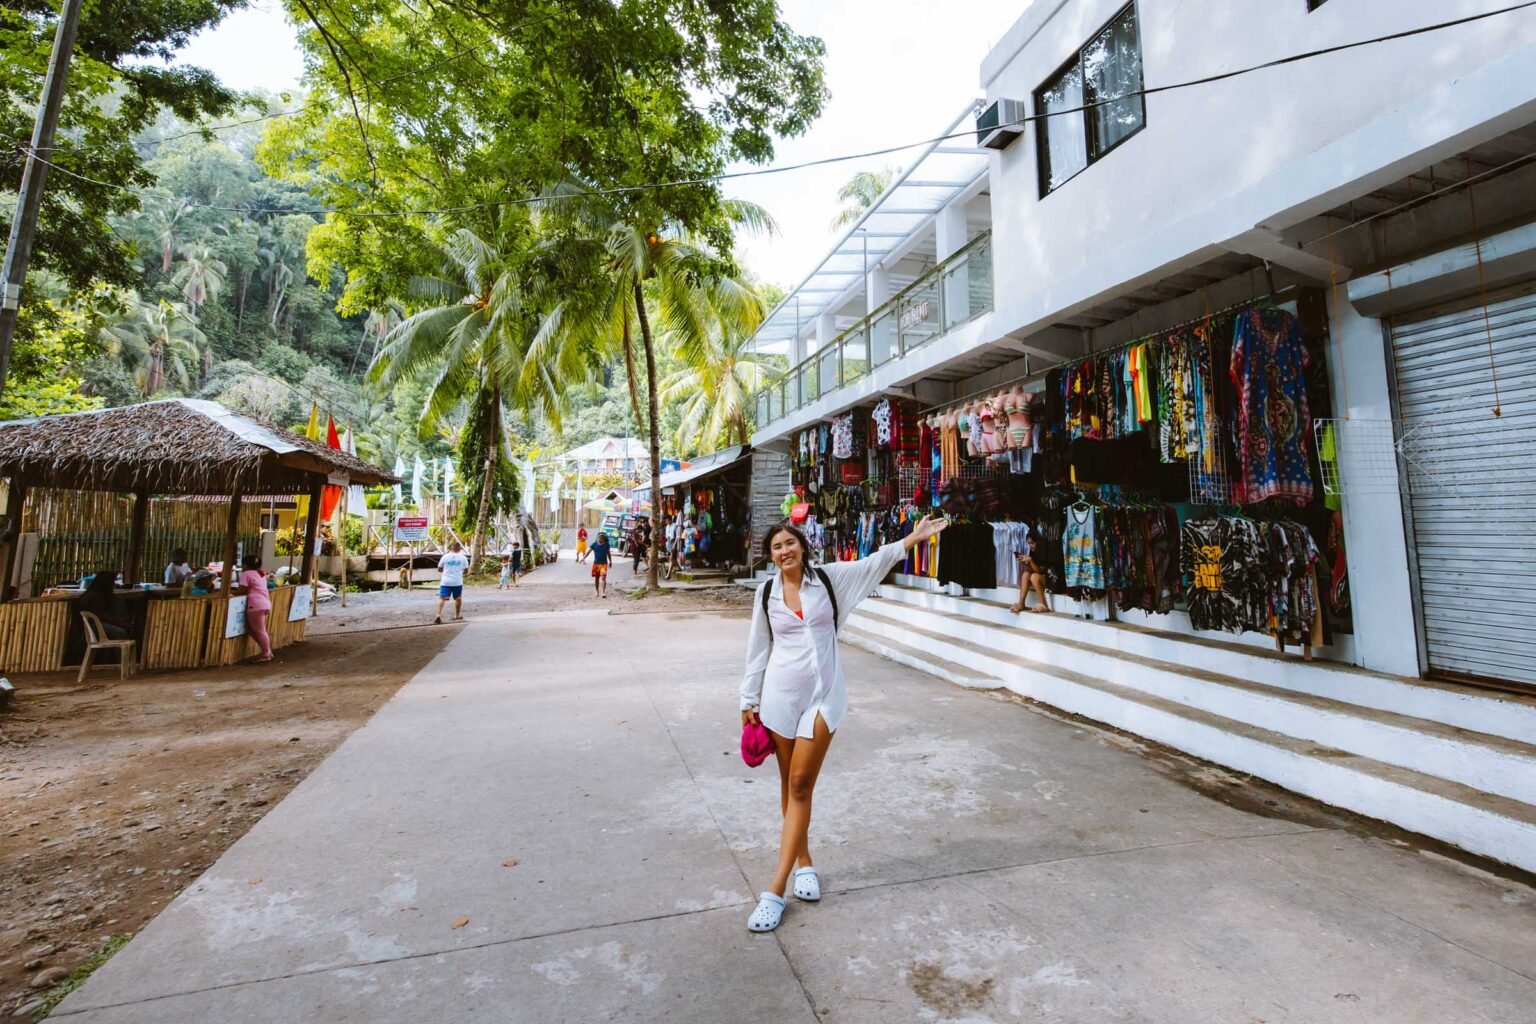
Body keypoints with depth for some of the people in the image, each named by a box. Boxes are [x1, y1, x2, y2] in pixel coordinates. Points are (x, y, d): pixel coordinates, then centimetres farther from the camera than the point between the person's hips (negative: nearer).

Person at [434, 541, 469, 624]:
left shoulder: (445, 557, 1)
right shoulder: (462, 557, 0)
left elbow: (439, 569, 7)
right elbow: (466, 570, 5)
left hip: (445, 582, -1)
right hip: (457, 582, 1)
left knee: (442, 598, -7)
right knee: (458, 598, 19)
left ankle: (438, 615, -26)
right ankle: (457, 616, 30)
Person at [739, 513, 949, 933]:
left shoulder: (829, 577, -1)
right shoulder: (766, 593, 1)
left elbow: (874, 564, -7)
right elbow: (758, 649, 6)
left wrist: (914, 536, -18)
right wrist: (749, 700, 8)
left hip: (823, 694, -1)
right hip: (780, 695, 2)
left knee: (801, 785, -2)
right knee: (789, 784, 11)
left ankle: (776, 889, 4)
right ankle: (804, 862, 33)